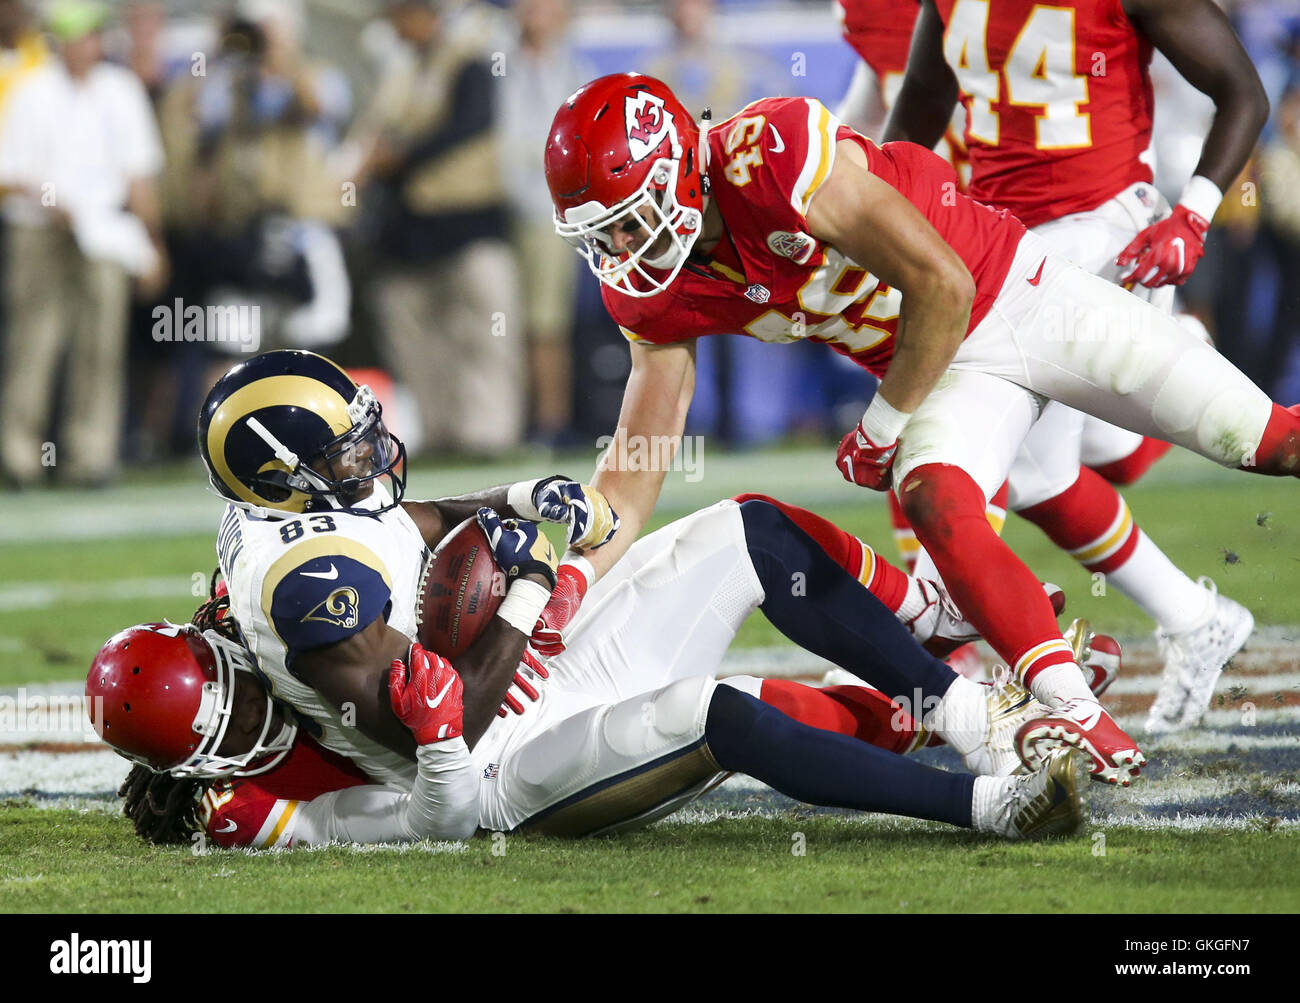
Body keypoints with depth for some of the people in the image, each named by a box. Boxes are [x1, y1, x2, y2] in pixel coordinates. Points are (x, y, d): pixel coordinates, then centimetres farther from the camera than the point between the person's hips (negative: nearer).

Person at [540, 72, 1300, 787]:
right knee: (935, 501, -25)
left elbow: (942, 287, -28)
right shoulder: (656, 298, -8)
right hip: (953, 369, 5)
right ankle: (1082, 718, -28)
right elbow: (632, 476, -2)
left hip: (1024, 293, -5)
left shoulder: (772, 154, -32)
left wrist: (886, 423, -16)